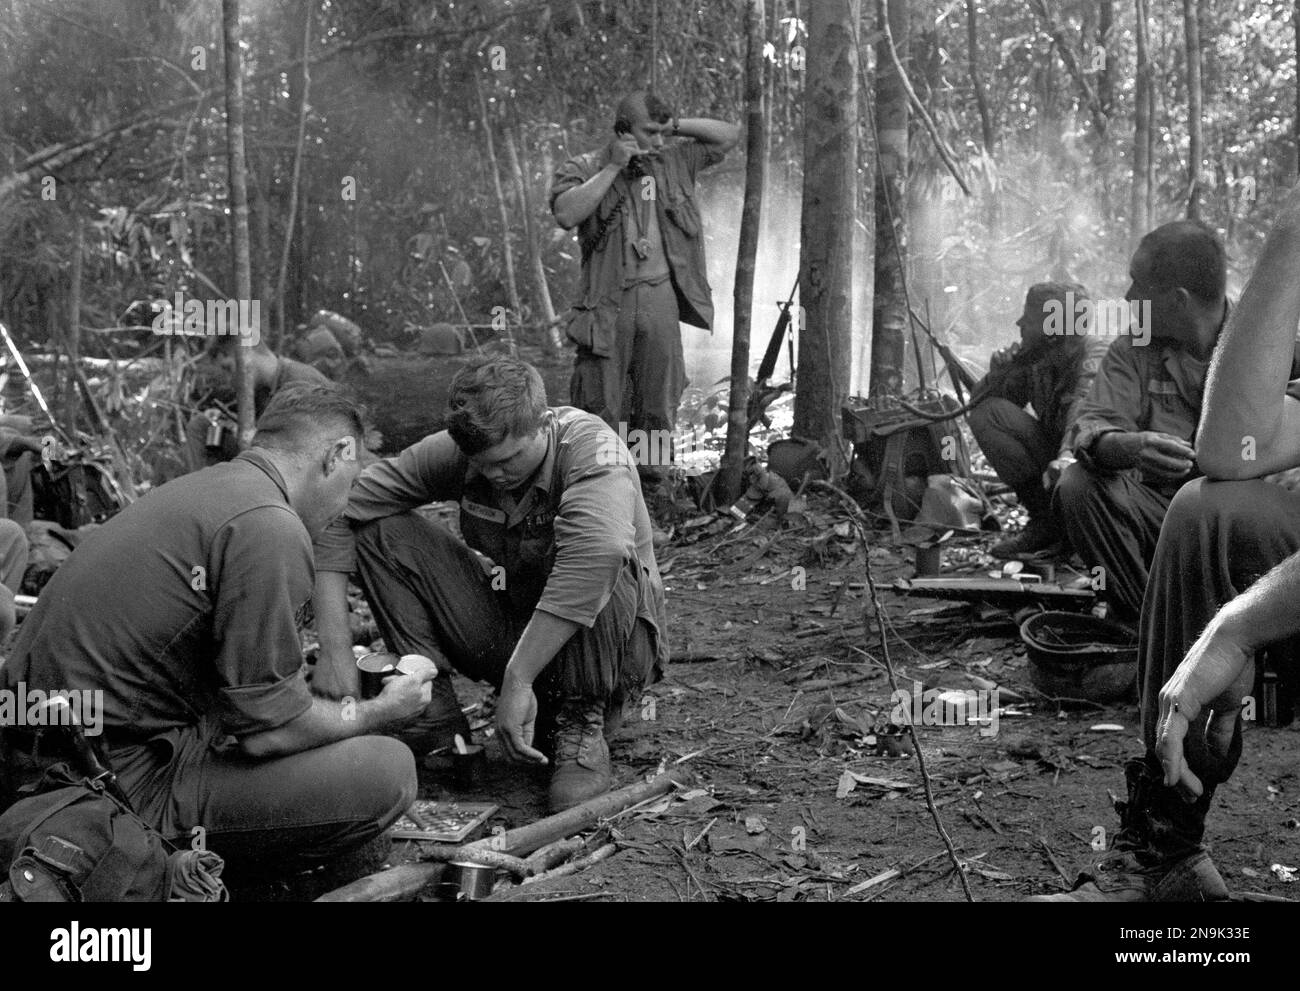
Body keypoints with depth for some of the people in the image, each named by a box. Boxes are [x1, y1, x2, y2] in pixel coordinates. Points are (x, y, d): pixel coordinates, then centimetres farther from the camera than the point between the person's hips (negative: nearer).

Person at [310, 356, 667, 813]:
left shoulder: (592, 448, -26)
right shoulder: (454, 451, -12)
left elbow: (599, 551, -46)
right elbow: (339, 511, -14)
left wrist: (517, 679, -47)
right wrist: (334, 648, -24)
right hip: (509, 633, 4)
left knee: (597, 563, -37)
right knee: (383, 528, -12)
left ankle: (581, 729, -19)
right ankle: (434, 716, -11)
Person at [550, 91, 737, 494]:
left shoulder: (674, 162, 12)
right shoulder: (583, 169, 1)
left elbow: (729, 135, 15)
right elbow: (566, 214, -18)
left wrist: (675, 126, 3)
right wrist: (613, 167, -15)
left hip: (660, 296, 4)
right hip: (608, 301, -3)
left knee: (660, 400, 8)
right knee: (601, 403, -1)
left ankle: (650, 473, 19)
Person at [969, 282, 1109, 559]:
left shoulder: (1096, 354, -19)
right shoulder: (1032, 360, 1)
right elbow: (980, 400, 7)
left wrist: (1068, 456, -58)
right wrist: (998, 373, -14)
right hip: (1052, 456, 7)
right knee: (986, 414, -12)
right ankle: (1045, 520, -12)